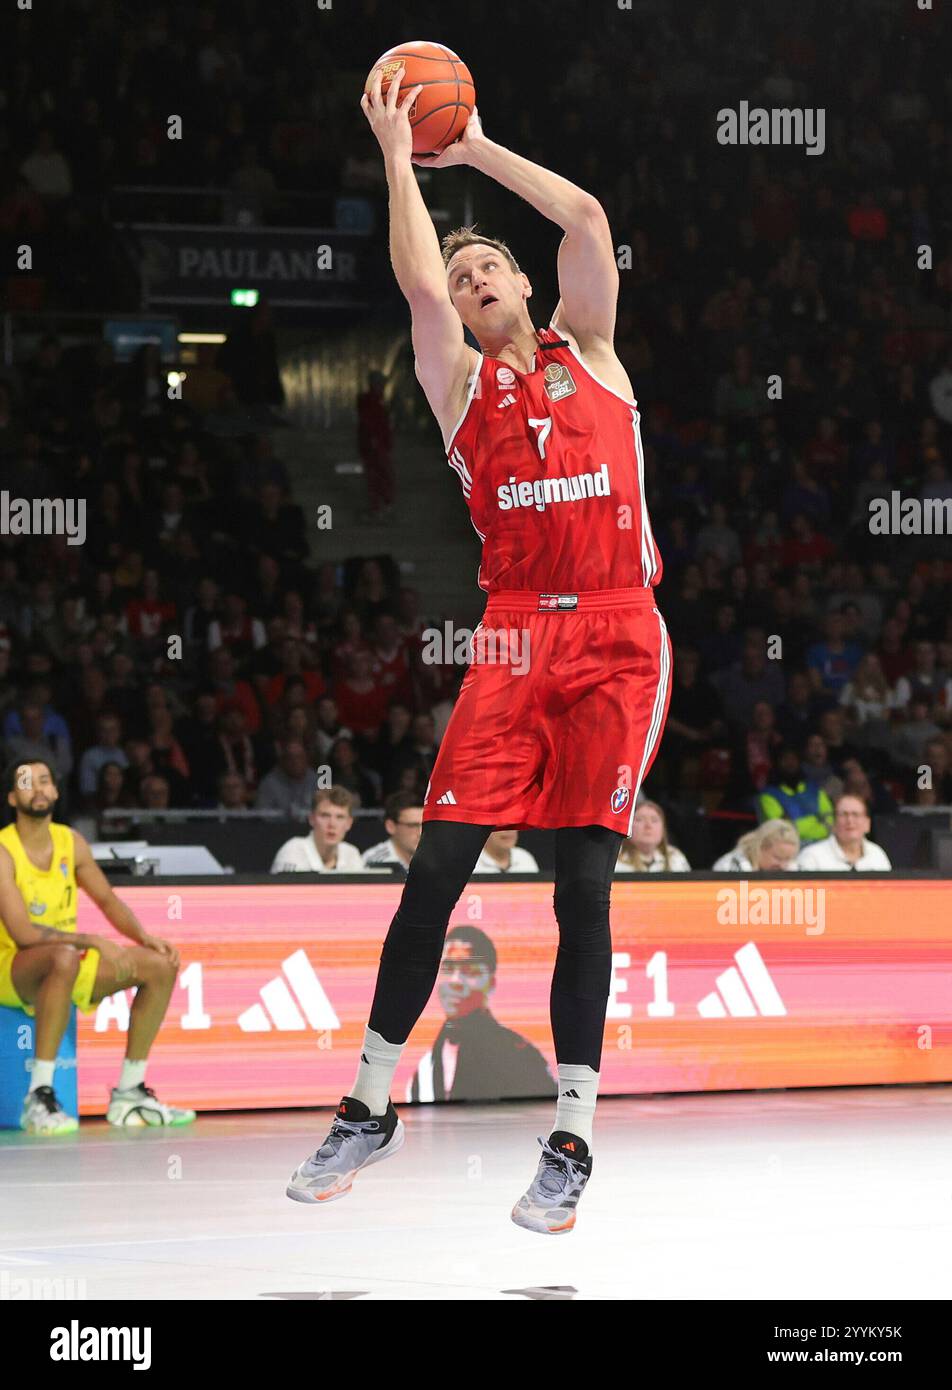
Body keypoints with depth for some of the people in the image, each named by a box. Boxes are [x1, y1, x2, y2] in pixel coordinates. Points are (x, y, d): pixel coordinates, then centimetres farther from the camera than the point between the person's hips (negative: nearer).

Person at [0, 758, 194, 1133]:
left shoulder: (70, 842, 6)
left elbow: (107, 900, 15)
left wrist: (145, 937, -3)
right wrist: (92, 941, -30)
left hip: (67, 959, 8)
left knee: (160, 966, -3)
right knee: (64, 958, -41)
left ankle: (128, 1094, 2)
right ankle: (38, 1098, -38)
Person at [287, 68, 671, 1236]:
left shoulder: (587, 347, 15)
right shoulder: (459, 382, 13)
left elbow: (586, 219, 2)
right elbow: (418, 284, -5)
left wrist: (475, 150, 10)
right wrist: (400, 157, 1)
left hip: (617, 637, -1)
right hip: (515, 637, 1)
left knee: (584, 884, -6)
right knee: (436, 868, -7)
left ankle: (572, 1142, -2)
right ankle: (370, 1110, 5)